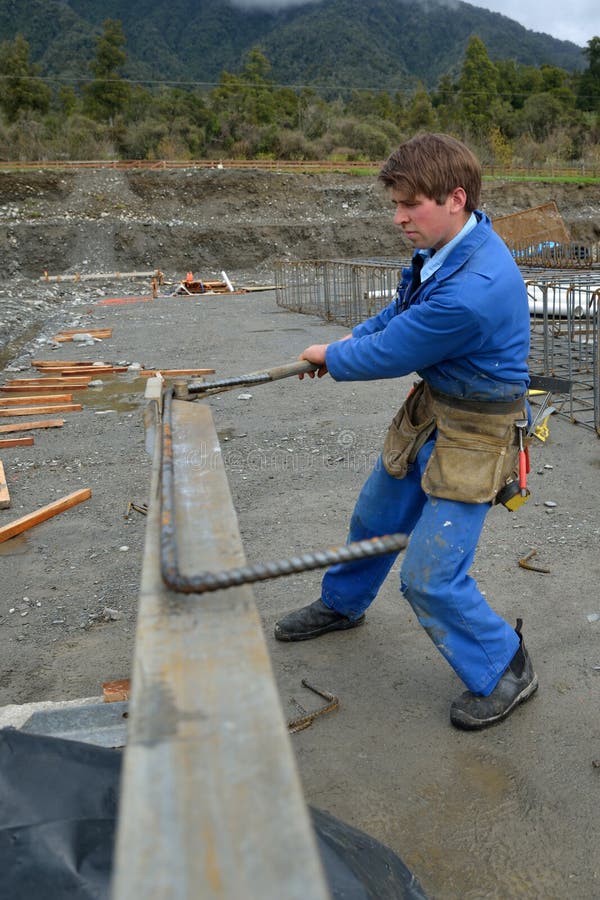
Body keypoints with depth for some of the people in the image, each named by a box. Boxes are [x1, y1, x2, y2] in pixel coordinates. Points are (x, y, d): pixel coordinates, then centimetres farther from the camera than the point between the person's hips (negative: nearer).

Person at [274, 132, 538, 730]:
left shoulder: (473, 290, -33)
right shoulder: (446, 248, -3)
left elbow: (388, 355, -22)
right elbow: (404, 308, 17)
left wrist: (331, 357, -3)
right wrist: (354, 339, 4)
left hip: (472, 434, -9)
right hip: (429, 411, 9)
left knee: (430, 576, -6)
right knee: (374, 519, 24)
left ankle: (504, 671, 19)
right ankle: (342, 605, 51)